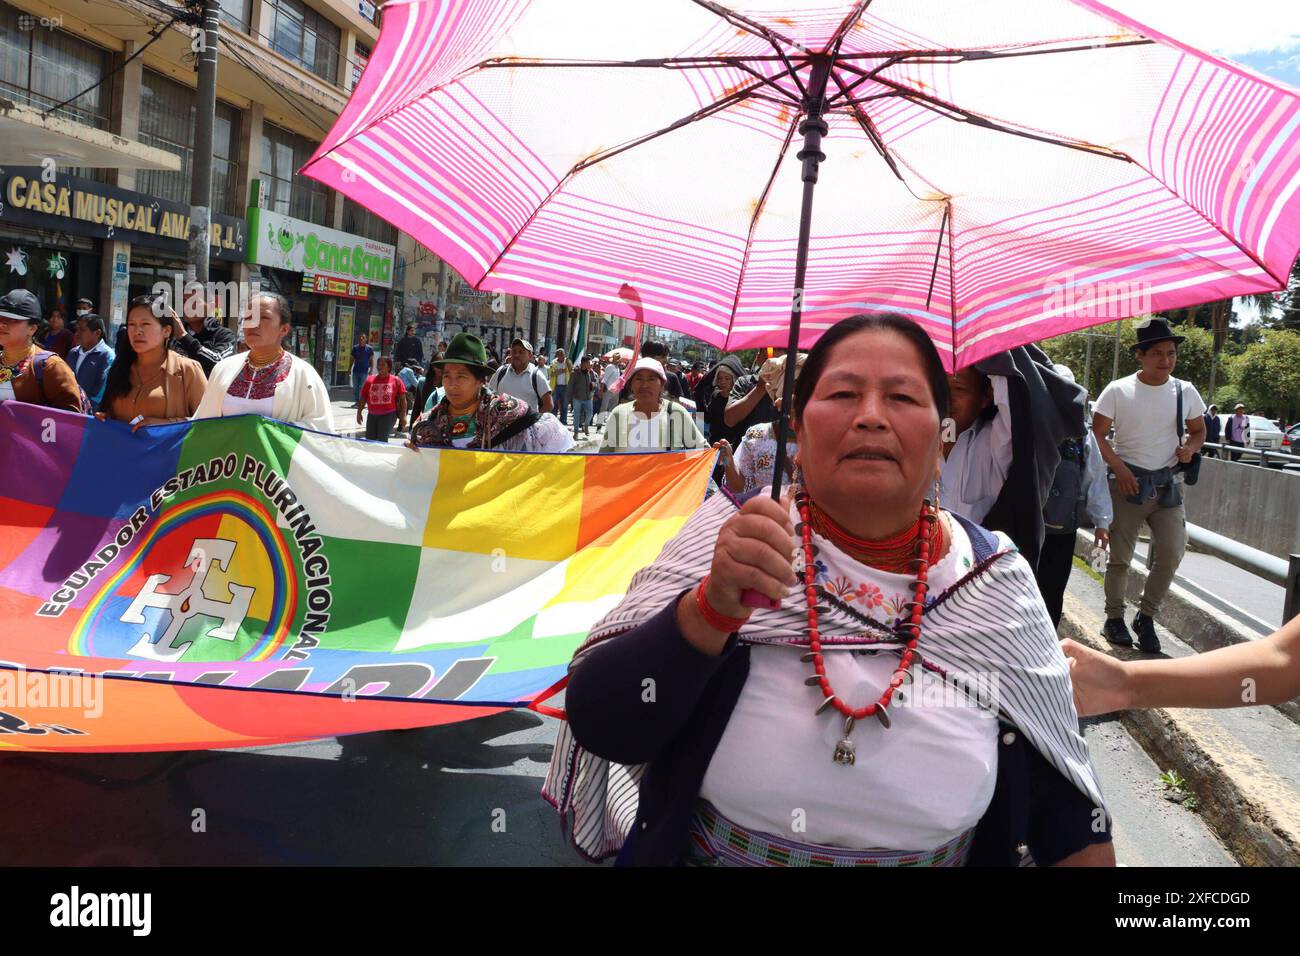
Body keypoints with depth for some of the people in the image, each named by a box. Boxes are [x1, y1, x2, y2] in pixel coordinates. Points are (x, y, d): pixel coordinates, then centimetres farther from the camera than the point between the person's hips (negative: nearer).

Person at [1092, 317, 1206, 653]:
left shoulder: (1185, 392, 4)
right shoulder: (1118, 391, -5)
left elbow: (1199, 430, 17)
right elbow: (1098, 435, -3)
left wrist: (1190, 446, -6)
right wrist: (1120, 470, -14)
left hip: (1168, 485, 3)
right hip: (1128, 482, -3)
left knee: (1172, 554, -2)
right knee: (1120, 557, 4)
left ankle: (1146, 617, 17)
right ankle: (1114, 618, 20)